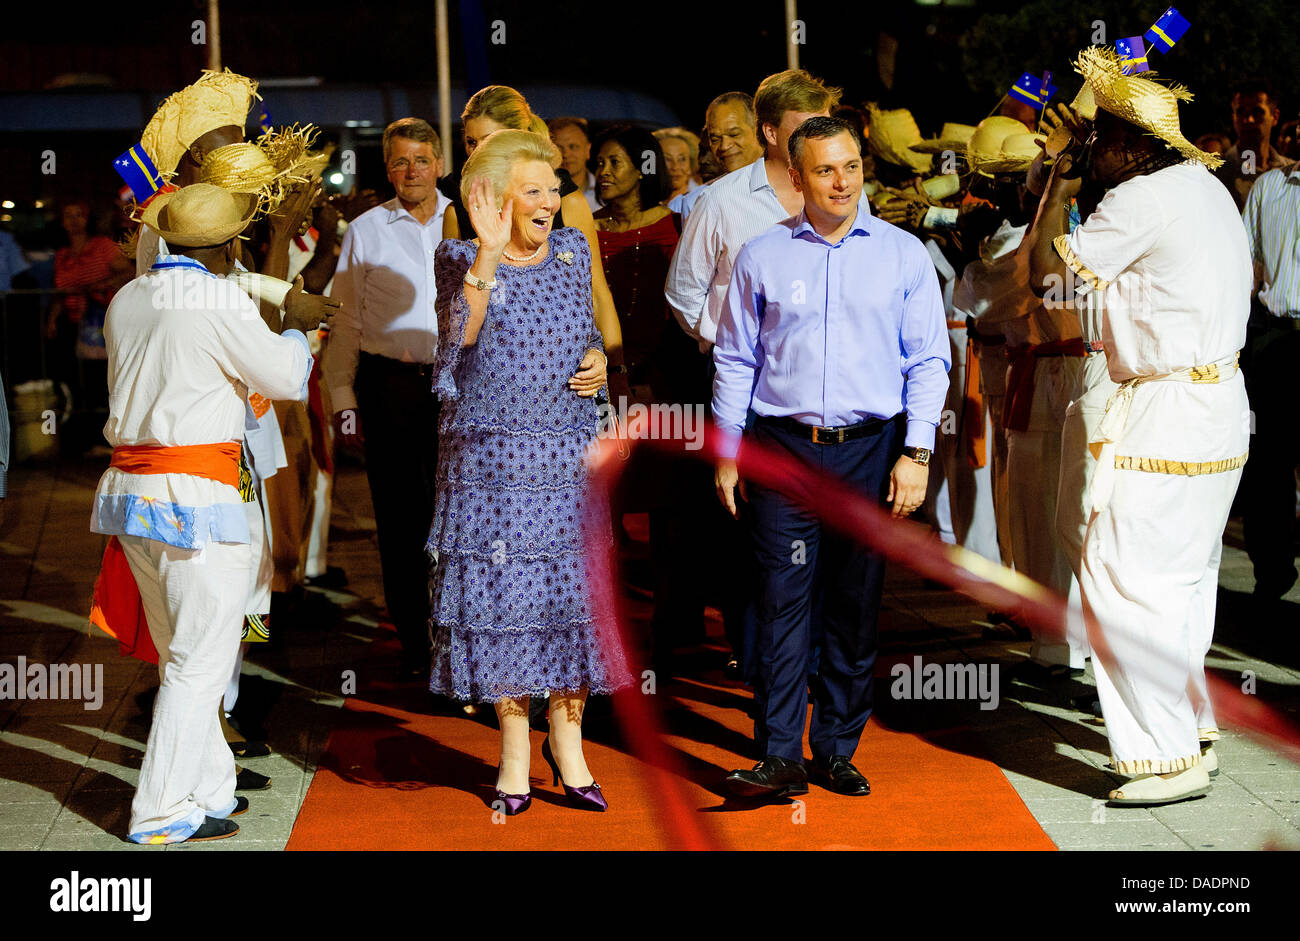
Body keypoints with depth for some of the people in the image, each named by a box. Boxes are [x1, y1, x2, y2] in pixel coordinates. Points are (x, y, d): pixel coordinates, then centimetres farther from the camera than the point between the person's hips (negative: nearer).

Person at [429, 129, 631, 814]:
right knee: (502, 591, 0)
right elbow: (459, 336, -21)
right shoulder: (462, 259, -4)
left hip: (567, 453, 3)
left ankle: (566, 740, 16)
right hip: (491, 458, -3)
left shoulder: (572, 252, 9)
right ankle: (514, 750, 14)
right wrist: (489, 254, -30)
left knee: (572, 588, 1)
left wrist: (598, 360, 0)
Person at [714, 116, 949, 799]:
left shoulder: (904, 254, 5)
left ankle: (837, 752, 15)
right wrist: (727, 453, 6)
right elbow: (734, 360, 10)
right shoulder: (761, 256, 6)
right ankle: (780, 757, -3)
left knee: (856, 607, 5)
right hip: (784, 449, 0)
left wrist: (916, 452, -3)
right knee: (783, 601, -6)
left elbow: (927, 361, 5)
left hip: (870, 449, 1)